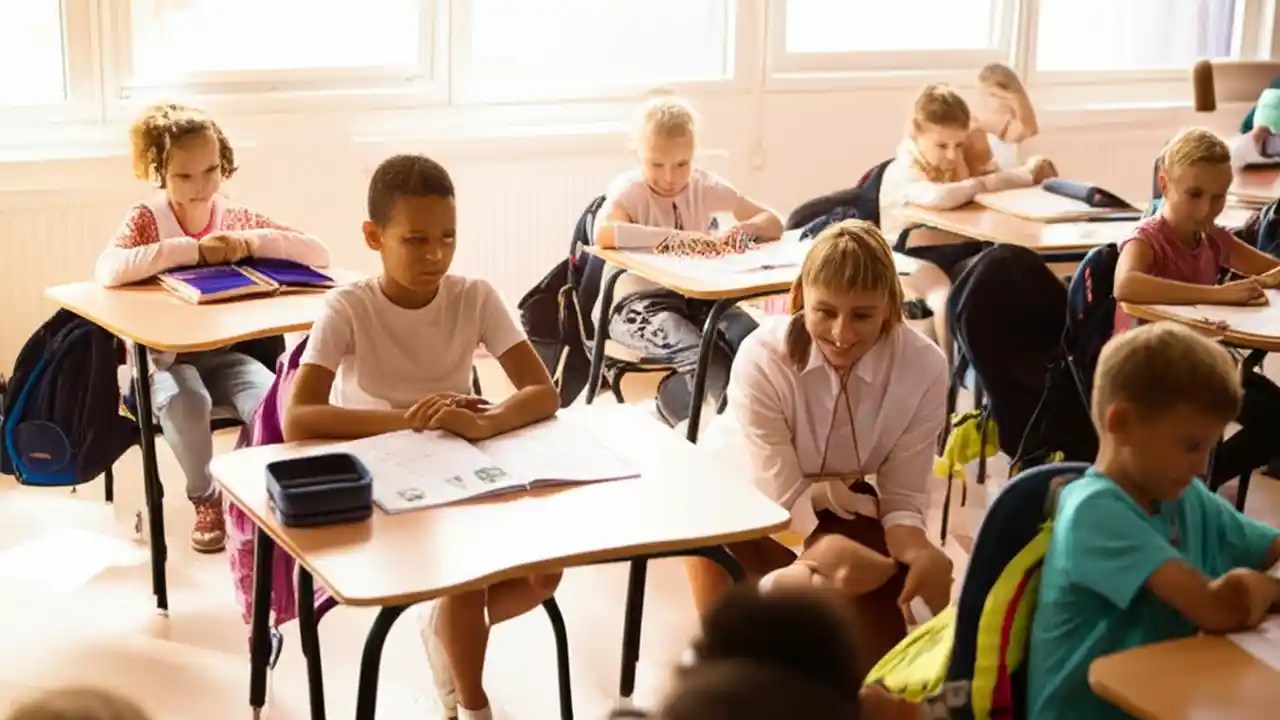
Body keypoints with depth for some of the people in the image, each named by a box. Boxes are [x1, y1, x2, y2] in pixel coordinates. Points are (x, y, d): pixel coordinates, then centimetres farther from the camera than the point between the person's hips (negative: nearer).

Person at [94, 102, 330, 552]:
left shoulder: (236, 217, 1)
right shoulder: (146, 218, -8)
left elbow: (319, 253, -7)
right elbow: (108, 271, -31)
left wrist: (252, 241, -21)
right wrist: (192, 249, -28)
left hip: (224, 353, 3)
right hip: (163, 356, -3)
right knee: (185, 402, -35)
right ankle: (205, 498, -7)